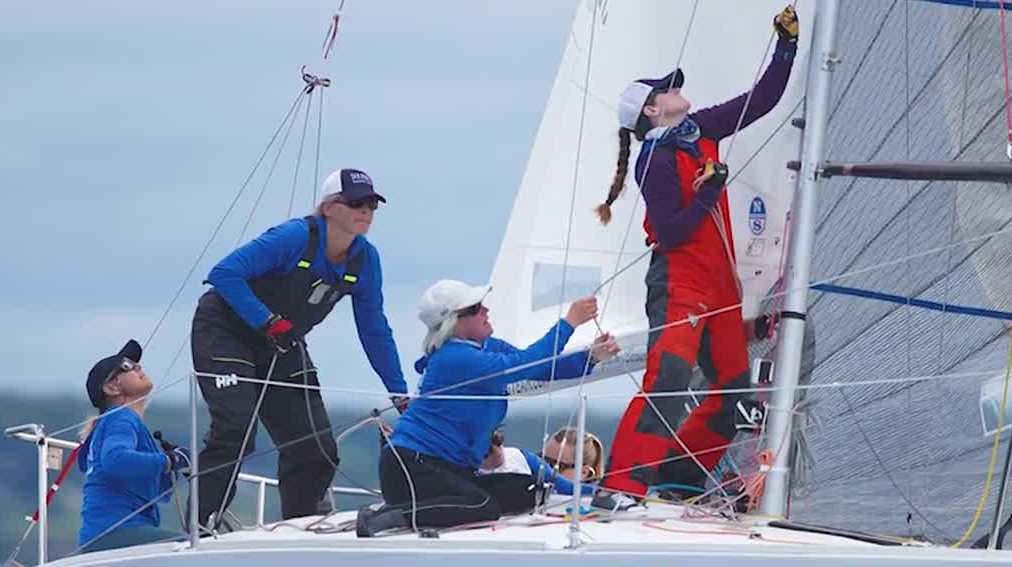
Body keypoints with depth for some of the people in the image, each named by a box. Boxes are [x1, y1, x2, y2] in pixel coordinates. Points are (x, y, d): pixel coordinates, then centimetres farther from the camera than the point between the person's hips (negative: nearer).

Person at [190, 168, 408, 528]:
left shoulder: (365, 260, -6)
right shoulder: (295, 238, -25)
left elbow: (374, 331, 4)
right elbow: (224, 274, -29)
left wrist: (400, 394, 2)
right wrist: (268, 322, -31)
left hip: (283, 348, 7)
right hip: (225, 333, -7)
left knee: (317, 449, -1)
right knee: (236, 429, -25)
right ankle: (198, 526, -21)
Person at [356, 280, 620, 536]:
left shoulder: (486, 347, 11)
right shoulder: (456, 359, -20)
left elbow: (542, 369, 8)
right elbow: (522, 365, -27)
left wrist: (591, 357, -8)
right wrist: (569, 322, -24)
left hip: (452, 467, 10)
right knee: (485, 508, -27)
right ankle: (389, 517, -23)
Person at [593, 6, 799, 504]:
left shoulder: (700, 131, 11)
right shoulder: (657, 160, -12)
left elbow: (762, 99, 18)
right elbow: (669, 233, -18)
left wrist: (787, 43, 12)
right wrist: (707, 191, -20)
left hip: (719, 283, 9)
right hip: (678, 282, -9)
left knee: (734, 390, 11)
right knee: (668, 378, -26)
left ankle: (679, 473, 21)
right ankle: (621, 486, -34)